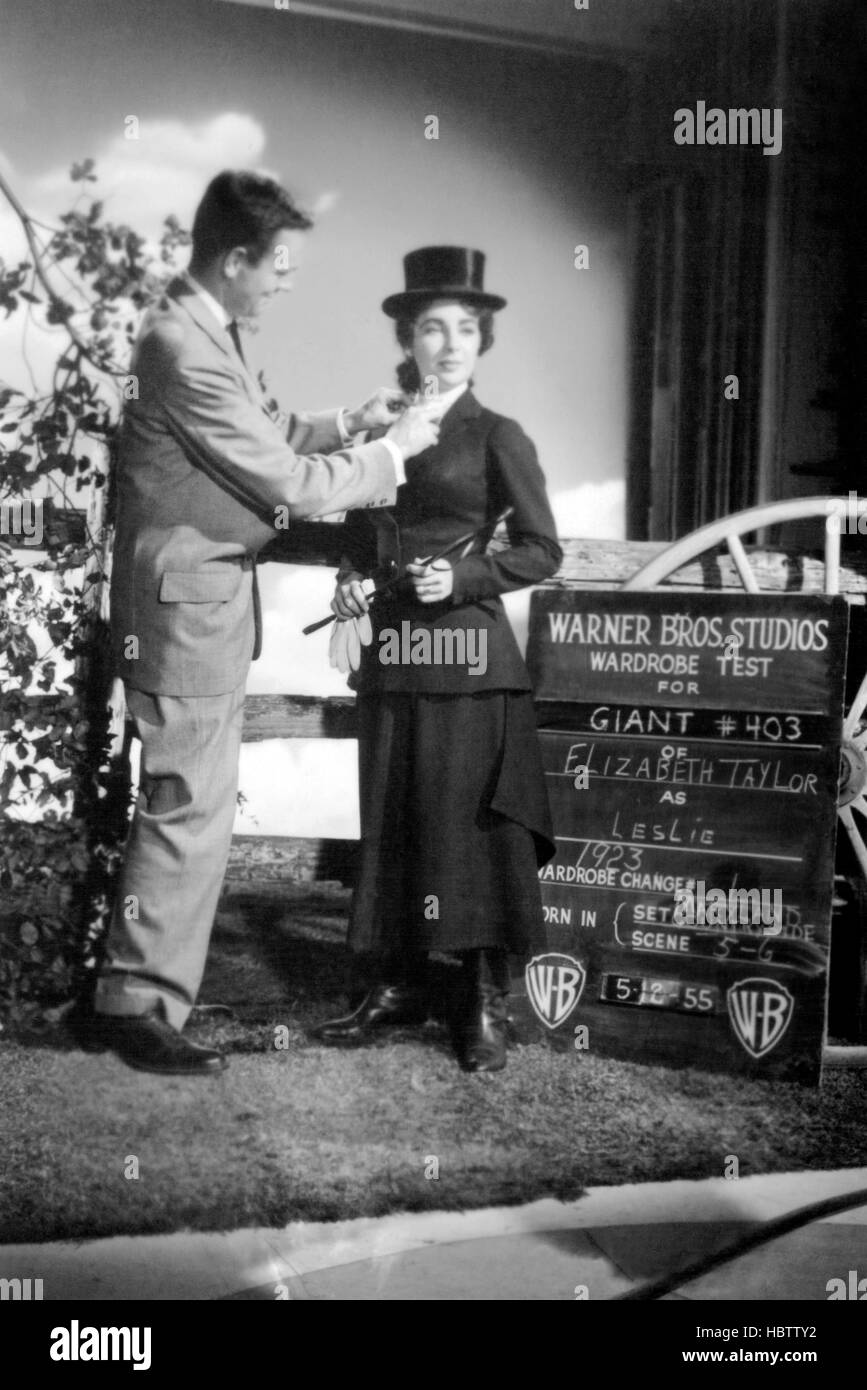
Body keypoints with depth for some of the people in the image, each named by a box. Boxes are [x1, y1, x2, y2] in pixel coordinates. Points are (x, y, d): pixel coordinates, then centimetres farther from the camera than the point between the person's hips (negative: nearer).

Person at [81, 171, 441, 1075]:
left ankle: (132, 988, 29)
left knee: (181, 803, 17)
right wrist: (392, 452, -6)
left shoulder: (199, 329, 10)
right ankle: (139, 1006, 9)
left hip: (202, 599, 11)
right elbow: (292, 483, -20)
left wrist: (347, 423, 8)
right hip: (188, 603, -11)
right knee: (191, 809, -3)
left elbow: (261, 437, 20)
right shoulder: (186, 350, -22)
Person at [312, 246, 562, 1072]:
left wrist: (464, 577, -14)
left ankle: (484, 1004, 8)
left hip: (466, 652, -5)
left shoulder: (496, 437, 0)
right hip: (389, 652, 5)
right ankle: (393, 987, 19)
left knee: (470, 823, -3)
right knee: (390, 820, 8)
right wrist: (349, 603, 2)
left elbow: (541, 550, -1)